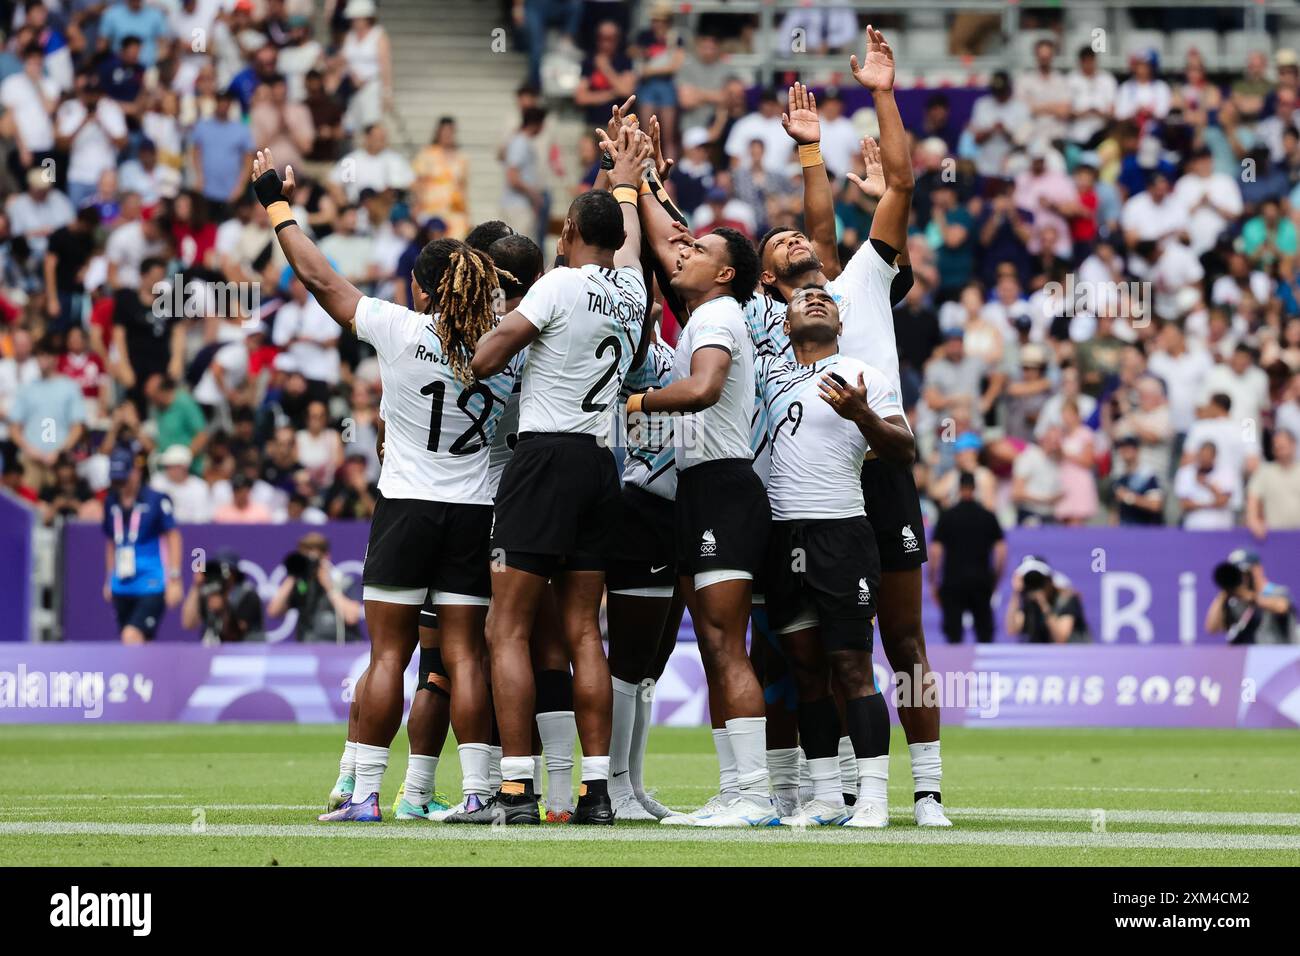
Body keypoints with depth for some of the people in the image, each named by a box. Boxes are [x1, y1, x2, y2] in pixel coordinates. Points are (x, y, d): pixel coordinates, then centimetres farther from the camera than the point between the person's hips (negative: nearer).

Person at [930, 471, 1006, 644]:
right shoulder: (989, 517, 5)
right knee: (985, 633, 8)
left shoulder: (946, 517, 0)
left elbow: (935, 552, -5)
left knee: (953, 635, -1)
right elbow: (1001, 552, 2)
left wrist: (933, 583, 4)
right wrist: (995, 583, 12)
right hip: (982, 582, 2)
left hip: (953, 581, -2)